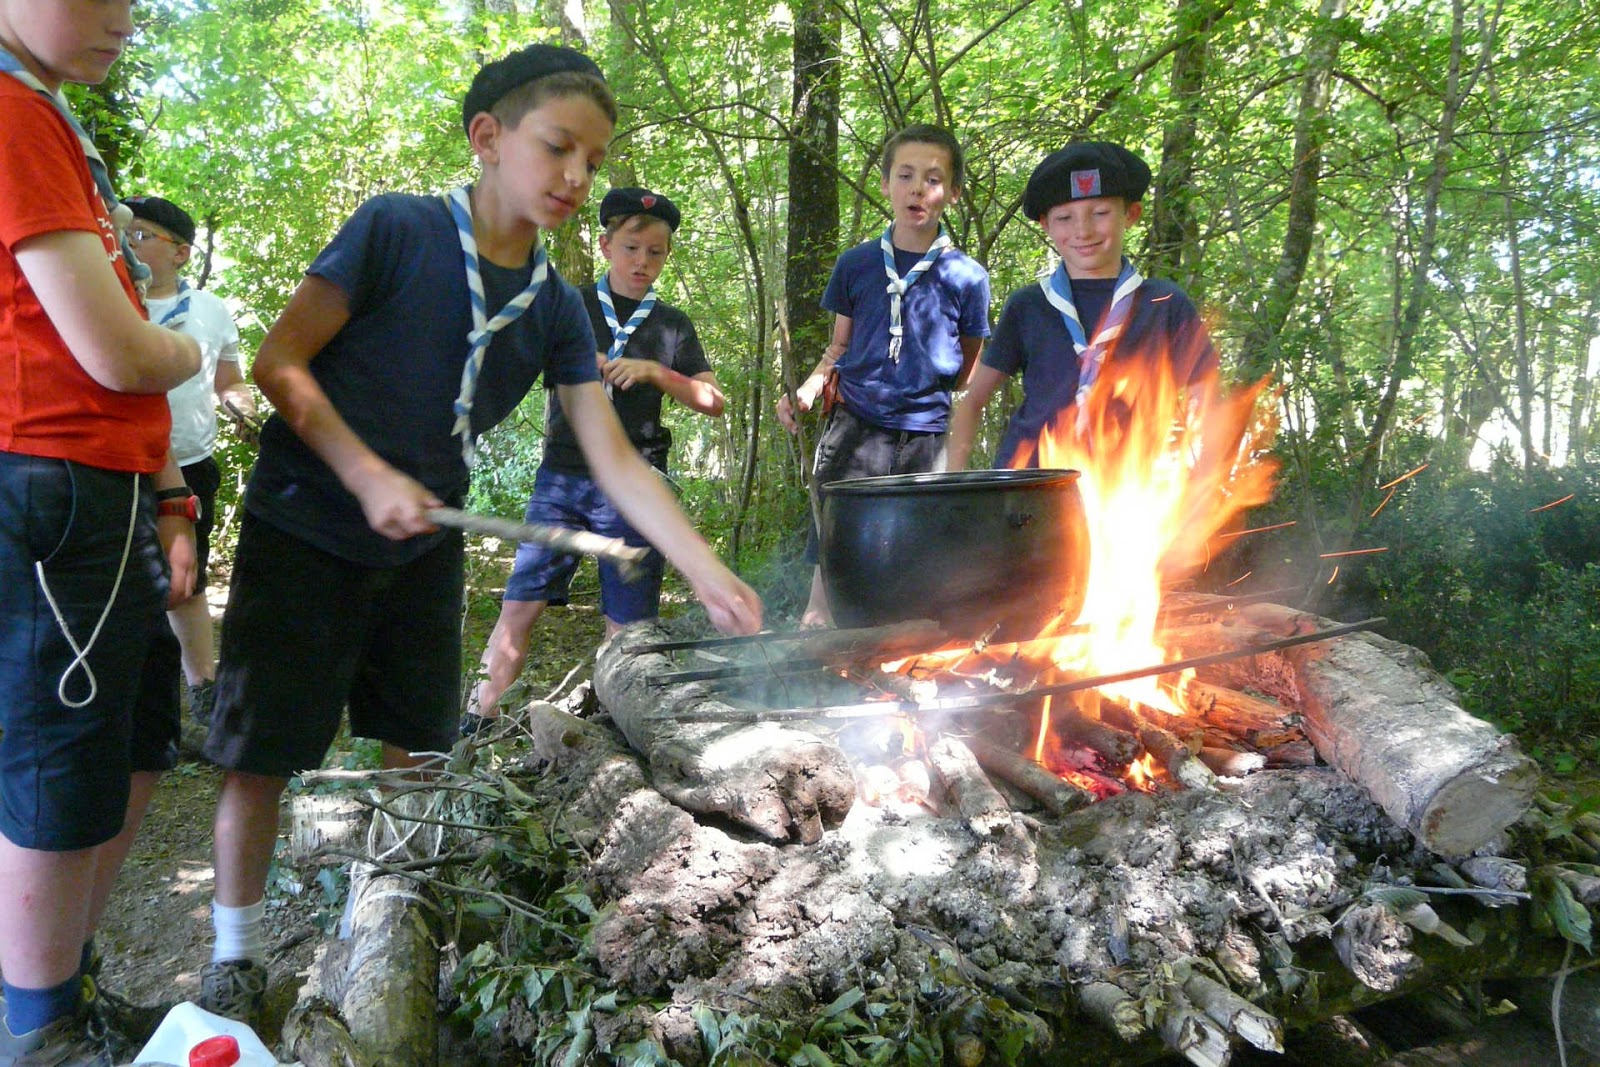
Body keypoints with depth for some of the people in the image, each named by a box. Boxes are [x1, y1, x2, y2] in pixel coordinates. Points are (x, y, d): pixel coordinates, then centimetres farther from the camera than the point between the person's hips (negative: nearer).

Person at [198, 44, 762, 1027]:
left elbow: (617, 462, -4)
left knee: (418, 753, 11)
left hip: (424, 550, 5)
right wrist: (367, 474, -23)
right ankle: (236, 958, 22)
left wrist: (711, 576, -12)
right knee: (259, 755, 1)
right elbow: (280, 363, -12)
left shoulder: (557, 309, 0)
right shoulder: (396, 229, -13)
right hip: (305, 534, -4)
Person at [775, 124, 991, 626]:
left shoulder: (966, 277, 3)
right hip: (856, 428, 1)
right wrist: (809, 387, 1)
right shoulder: (856, 265, 8)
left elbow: (968, 372, 13)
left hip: (927, 437, 0)